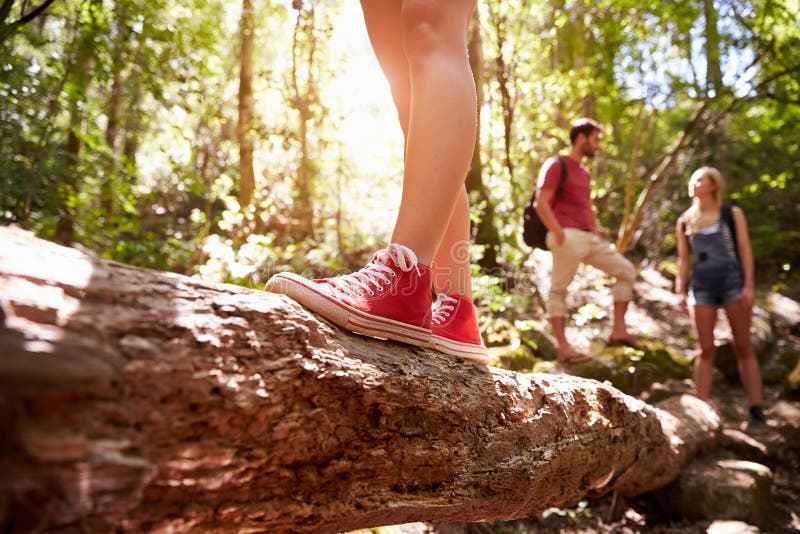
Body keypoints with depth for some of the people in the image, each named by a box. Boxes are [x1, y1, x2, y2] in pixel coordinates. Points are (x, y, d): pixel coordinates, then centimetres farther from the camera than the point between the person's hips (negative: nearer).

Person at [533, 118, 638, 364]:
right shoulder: (556, 165, -1)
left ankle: (619, 330, 8)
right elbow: (541, 203, -12)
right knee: (559, 289, -6)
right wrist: (559, 233, -18)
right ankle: (563, 347, -5)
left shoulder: (585, 172, 23)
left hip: (589, 238, 9)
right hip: (568, 237, -9)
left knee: (627, 271, 7)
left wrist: (596, 234, 18)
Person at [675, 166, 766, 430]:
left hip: (732, 280, -2)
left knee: (744, 347, 0)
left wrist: (748, 285, -9)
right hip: (702, 285, 2)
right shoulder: (684, 221, 12)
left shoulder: (732, 214, 6)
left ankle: (756, 411, 2)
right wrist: (681, 290, 4)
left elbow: (745, 249, 1)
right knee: (705, 349, 0)